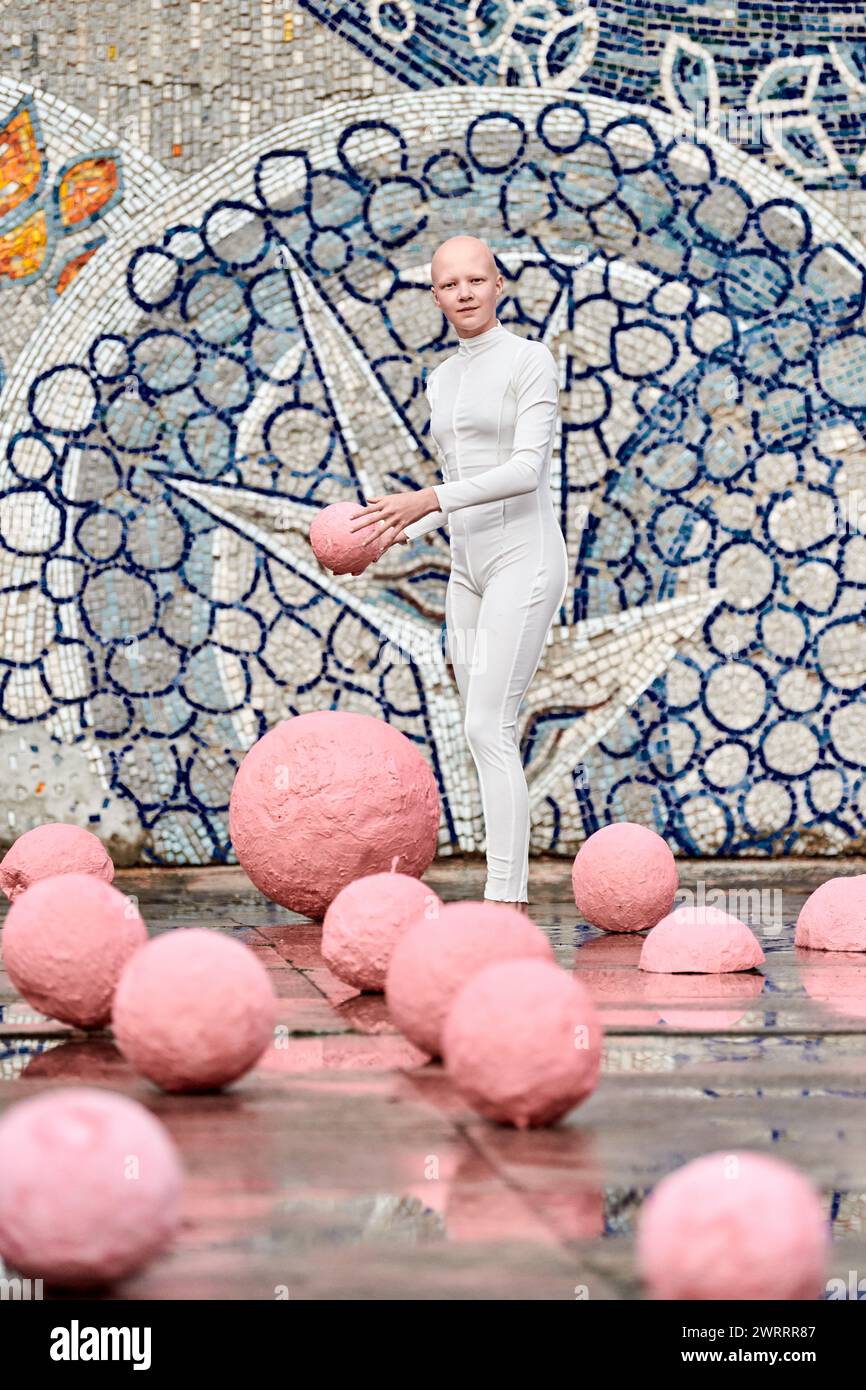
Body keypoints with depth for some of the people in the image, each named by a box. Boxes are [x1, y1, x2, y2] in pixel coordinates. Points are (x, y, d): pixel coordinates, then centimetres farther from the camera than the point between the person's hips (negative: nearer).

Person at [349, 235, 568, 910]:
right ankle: (512, 892, 8)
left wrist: (430, 499, -24)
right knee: (491, 736, 5)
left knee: (488, 728, -16)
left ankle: (506, 899, -17)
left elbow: (526, 468, -17)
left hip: (524, 557, -8)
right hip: (469, 568, 8)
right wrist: (401, 532, 7)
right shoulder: (443, 379, 17)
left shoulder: (530, 360, -6)